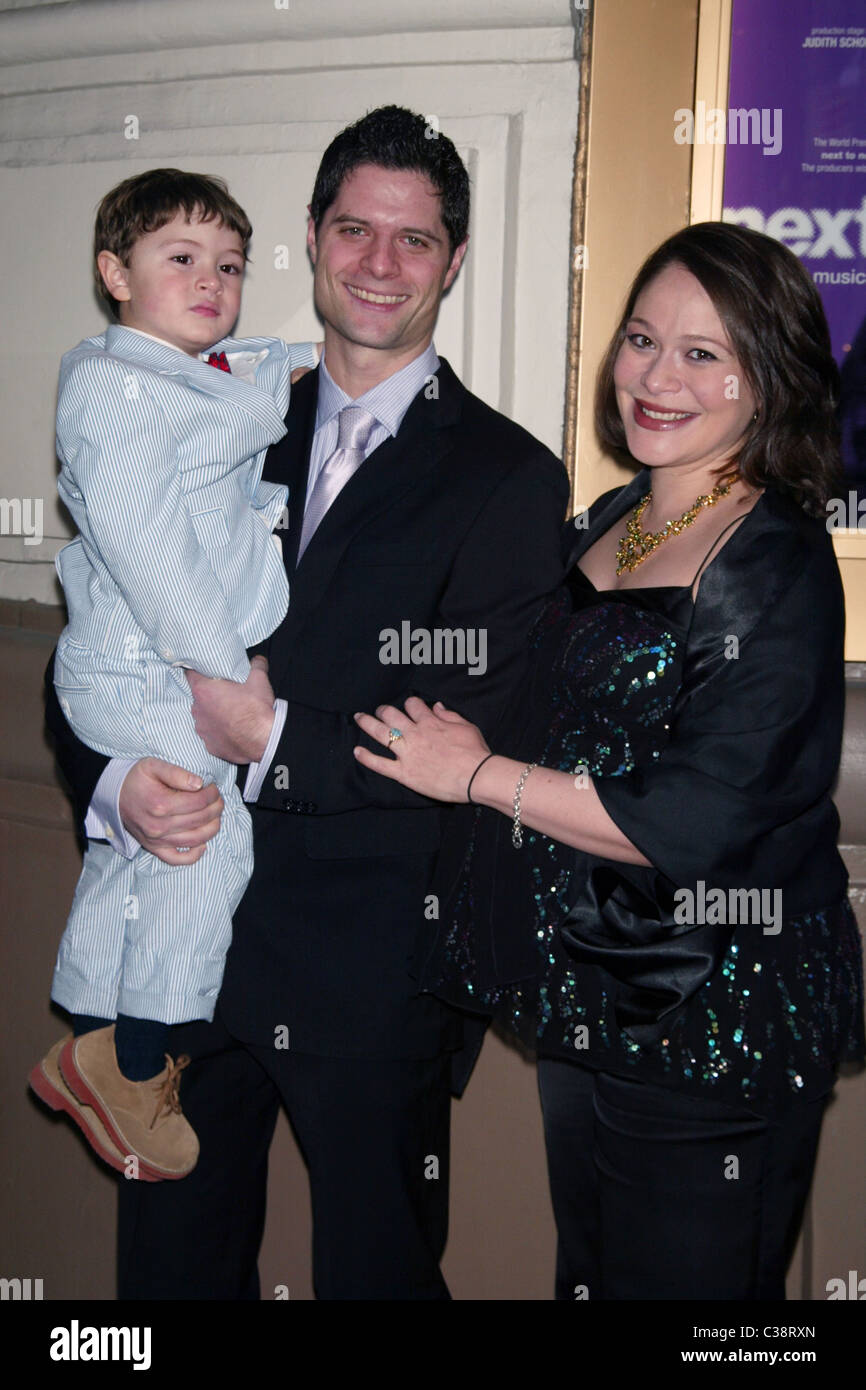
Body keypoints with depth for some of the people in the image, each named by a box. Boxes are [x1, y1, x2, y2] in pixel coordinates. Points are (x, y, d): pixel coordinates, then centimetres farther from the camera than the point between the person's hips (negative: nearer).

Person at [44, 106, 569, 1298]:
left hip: (373, 969, -4)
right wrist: (121, 778, -12)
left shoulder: (510, 478, -6)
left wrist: (279, 739, -16)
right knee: (173, 1260, 21)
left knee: (374, 1266, 15)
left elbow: (486, 747, -13)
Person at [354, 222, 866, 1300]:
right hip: (592, 994, 8)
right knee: (587, 1273, 23)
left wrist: (479, 773, -15)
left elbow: (687, 826, -24)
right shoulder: (609, 524, 6)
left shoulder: (777, 567, -18)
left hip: (713, 1024, -8)